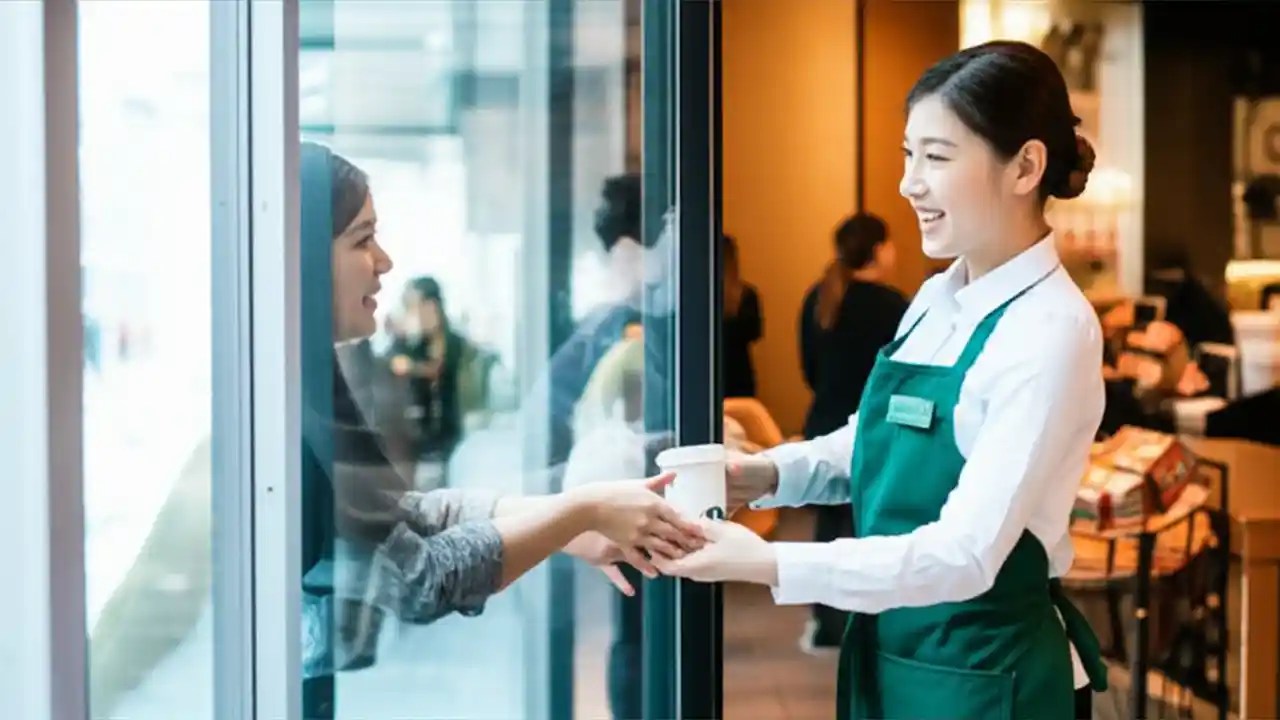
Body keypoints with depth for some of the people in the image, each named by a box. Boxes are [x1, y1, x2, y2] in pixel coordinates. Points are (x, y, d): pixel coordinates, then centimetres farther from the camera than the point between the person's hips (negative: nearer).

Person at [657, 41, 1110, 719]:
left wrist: (770, 564, -29)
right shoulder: (937, 299, 3)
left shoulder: (1051, 331, -21)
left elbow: (965, 556, -26)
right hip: (888, 652, 7)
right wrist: (764, 475, -3)